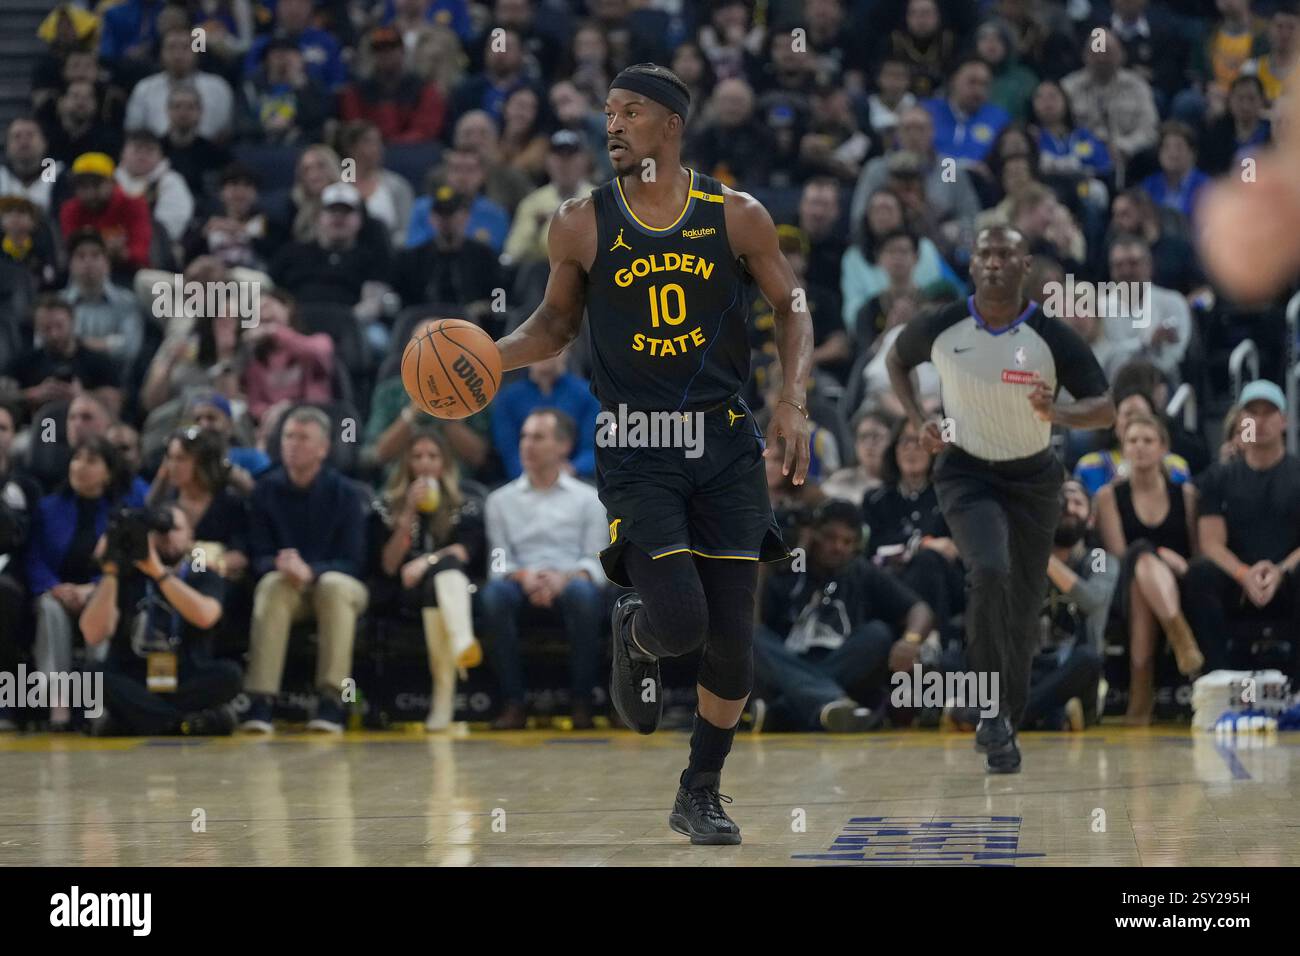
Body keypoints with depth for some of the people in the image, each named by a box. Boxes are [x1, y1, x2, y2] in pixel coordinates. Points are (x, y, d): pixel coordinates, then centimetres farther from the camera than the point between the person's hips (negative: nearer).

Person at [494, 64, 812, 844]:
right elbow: (558, 324, 12)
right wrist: (491, 356, -6)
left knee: (733, 638, 1)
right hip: (635, 450, -2)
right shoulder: (582, 224, -1)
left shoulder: (736, 215, 0)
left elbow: (792, 308, 7)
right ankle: (635, 637, 21)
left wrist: (794, 400, -6)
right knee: (678, 619, -18)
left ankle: (701, 793, 20)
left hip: (725, 442, 2)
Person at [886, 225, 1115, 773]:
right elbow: (896, 359, 11)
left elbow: (1105, 409, -12)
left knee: (1023, 610, 7)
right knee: (989, 573, -28)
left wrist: (1057, 413, -33)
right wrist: (917, 421, -3)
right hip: (967, 474, -1)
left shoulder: (1053, 338, -14)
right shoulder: (941, 329, -11)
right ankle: (992, 708, -18)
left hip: (1033, 479, 1)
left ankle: (1007, 727, 26)